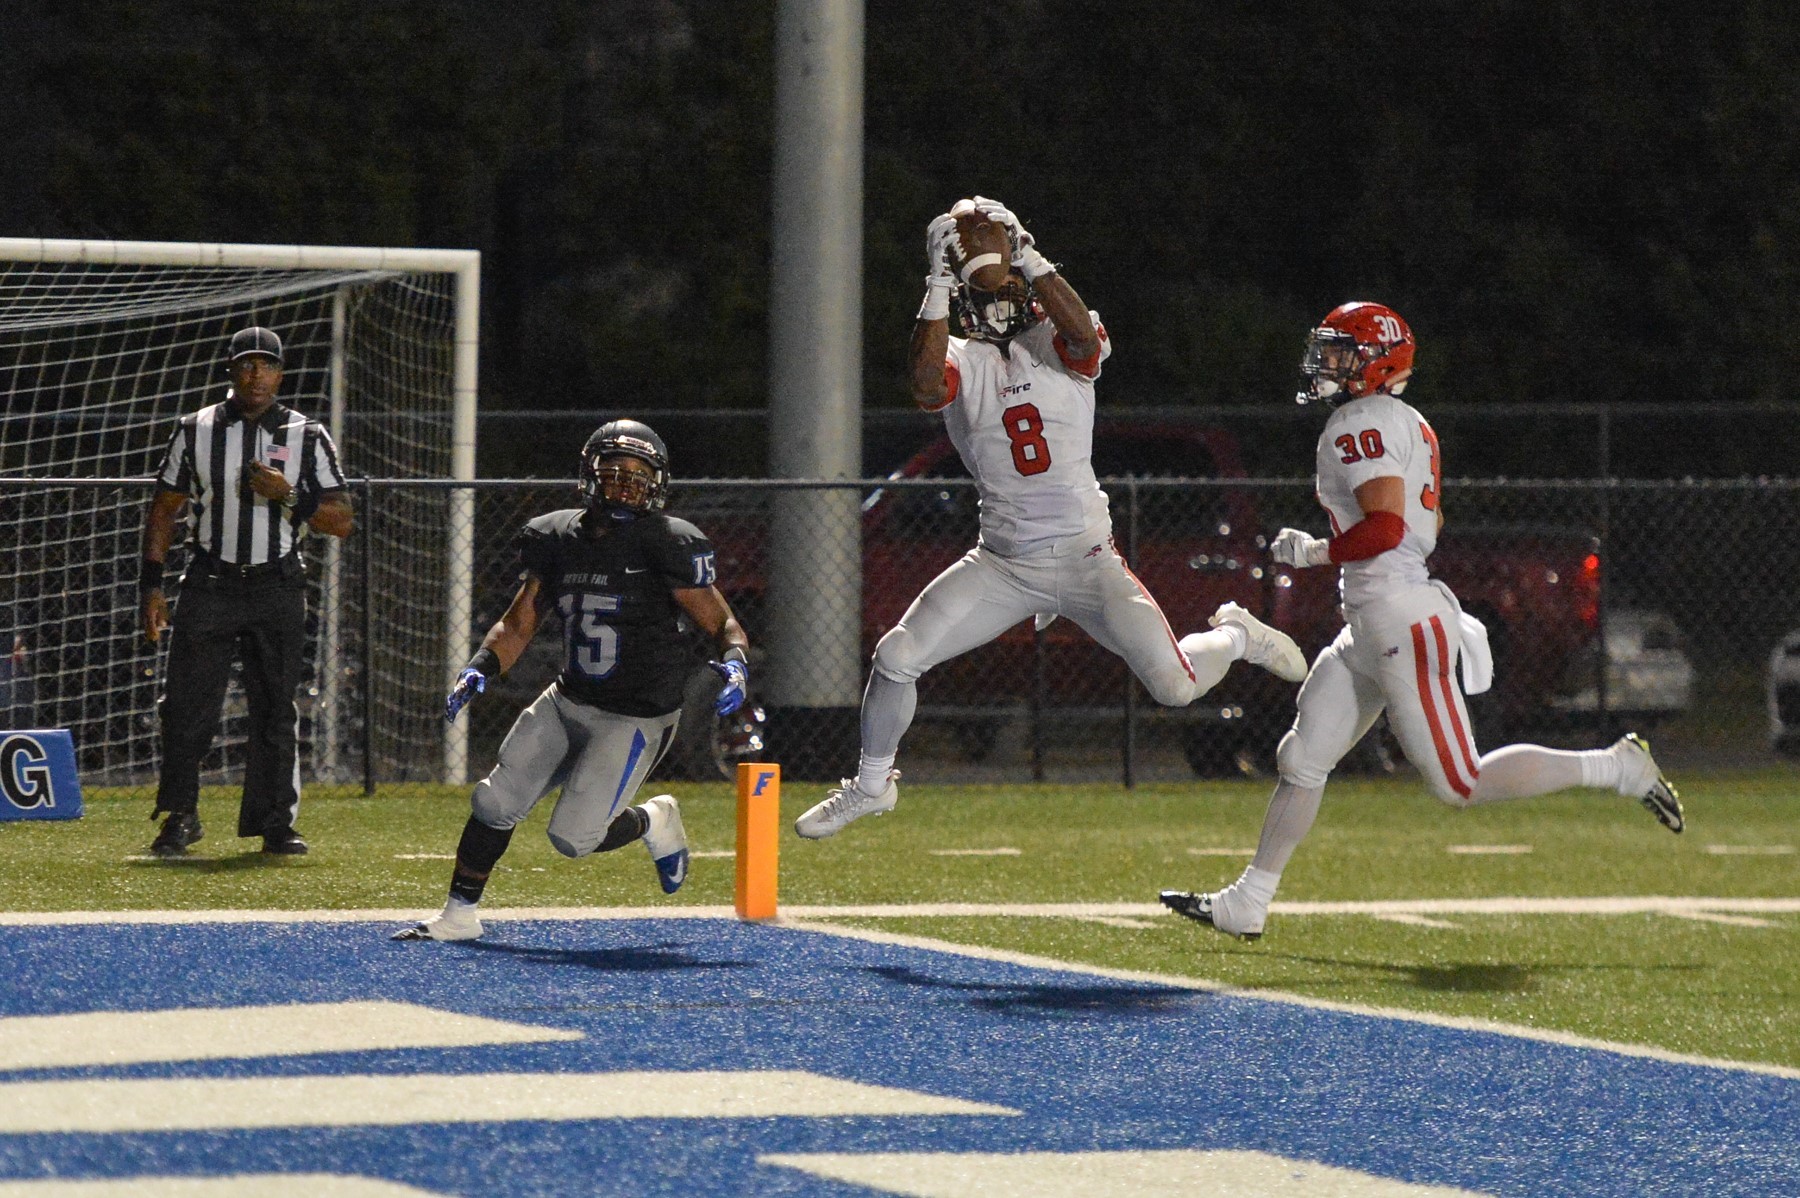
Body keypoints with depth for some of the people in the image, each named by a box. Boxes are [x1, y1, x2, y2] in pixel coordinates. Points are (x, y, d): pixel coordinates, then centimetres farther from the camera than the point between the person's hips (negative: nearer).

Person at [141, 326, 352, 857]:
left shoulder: (308, 437, 3)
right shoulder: (196, 430, 6)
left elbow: (341, 521, 0)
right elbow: (164, 508, 9)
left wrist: (288, 496, -16)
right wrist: (151, 583, 1)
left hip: (278, 592, 0)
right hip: (209, 588, 0)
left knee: (275, 709, 2)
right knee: (186, 707, -5)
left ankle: (275, 822, 10)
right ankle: (179, 818, 8)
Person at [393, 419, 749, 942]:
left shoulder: (666, 546, -14)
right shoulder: (558, 538, 1)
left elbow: (723, 625, -10)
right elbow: (518, 625, 9)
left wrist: (734, 664, -31)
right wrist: (480, 669, -8)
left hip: (634, 720, -6)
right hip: (567, 701, 6)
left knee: (573, 837, -10)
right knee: (495, 803, 2)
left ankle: (653, 823, 20)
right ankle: (459, 914, 19)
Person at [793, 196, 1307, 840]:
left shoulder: (1059, 345, -2)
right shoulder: (960, 358, 1)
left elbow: (1084, 335, -28)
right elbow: (926, 388, -23)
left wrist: (1025, 254, -27)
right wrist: (937, 285, -25)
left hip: (1087, 562, -2)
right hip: (1002, 565, 2)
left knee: (1175, 685, -10)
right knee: (896, 657, -7)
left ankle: (1236, 635, 25)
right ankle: (871, 785, 17)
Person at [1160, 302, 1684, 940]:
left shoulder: (1363, 424, -14)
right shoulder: (1408, 424, 16)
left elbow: (1385, 528, -24)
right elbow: (1429, 525, 24)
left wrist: (1310, 552, -11)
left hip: (1402, 621, -10)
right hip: (1368, 627, 10)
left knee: (1461, 784, -6)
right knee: (1301, 760, 10)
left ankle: (1616, 768, 1)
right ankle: (1245, 905, 14)